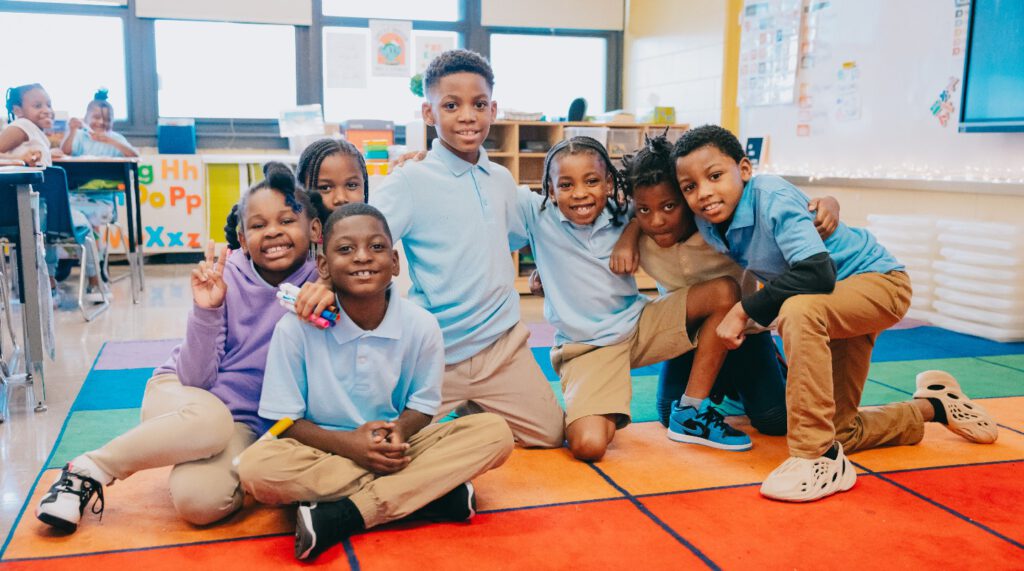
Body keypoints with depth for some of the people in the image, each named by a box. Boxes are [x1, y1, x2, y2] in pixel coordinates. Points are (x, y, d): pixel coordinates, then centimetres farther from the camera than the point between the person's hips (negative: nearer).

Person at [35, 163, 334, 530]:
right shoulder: (226, 275, -12)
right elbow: (195, 377, -12)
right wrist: (206, 311, -29)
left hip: (247, 424, 0)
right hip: (179, 393, 1)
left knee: (202, 501, -33)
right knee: (210, 419, -38)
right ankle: (86, 472, -14)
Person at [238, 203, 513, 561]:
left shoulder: (421, 325, -10)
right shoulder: (297, 327, -14)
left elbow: (421, 408, 1)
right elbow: (284, 420, -8)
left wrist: (398, 432, -23)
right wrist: (347, 443, -24)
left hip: (395, 450, 2)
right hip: (325, 451, -2)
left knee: (495, 432, -19)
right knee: (257, 468, -33)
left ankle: (339, 517, -25)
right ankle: (436, 490, -27)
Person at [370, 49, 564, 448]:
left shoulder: (502, 180, 7)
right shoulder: (410, 182, -11)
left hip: (504, 341, 5)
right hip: (438, 352, -4)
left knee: (550, 436, 5)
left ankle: (468, 410, 26)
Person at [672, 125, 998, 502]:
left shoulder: (772, 198, -31)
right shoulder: (709, 222, -11)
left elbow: (817, 273, -40)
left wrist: (745, 309, -34)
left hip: (877, 278, -8)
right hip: (829, 310, 8)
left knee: (799, 310, -41)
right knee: (838, 431, 9)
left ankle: (819, 459, -32)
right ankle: (932, 405, 38)